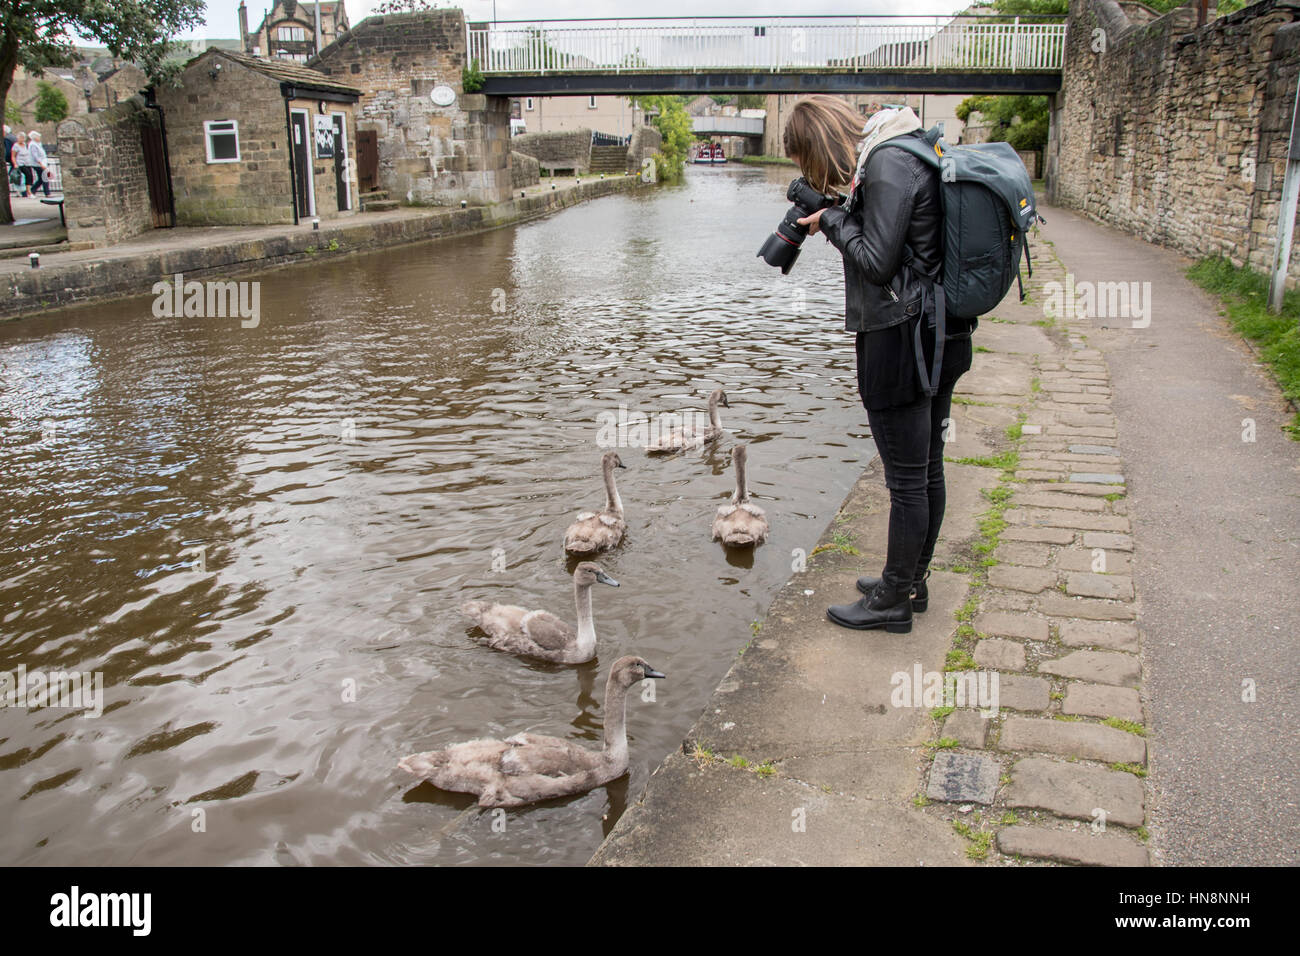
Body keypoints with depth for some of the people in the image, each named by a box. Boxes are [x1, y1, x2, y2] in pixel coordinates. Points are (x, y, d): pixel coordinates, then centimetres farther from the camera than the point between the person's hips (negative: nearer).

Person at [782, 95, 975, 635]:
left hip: (901, 341, -10)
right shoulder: (912, 155, 14)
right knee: (927, 470, 18)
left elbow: (877, 261, -20)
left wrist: (832, 218, -7)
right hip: (939, 335, 10)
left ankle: (894, 601, 14)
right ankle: (912, 580, 33)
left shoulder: (887, 166, -16)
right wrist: (841, 217, 8)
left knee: (906, 479, 1)